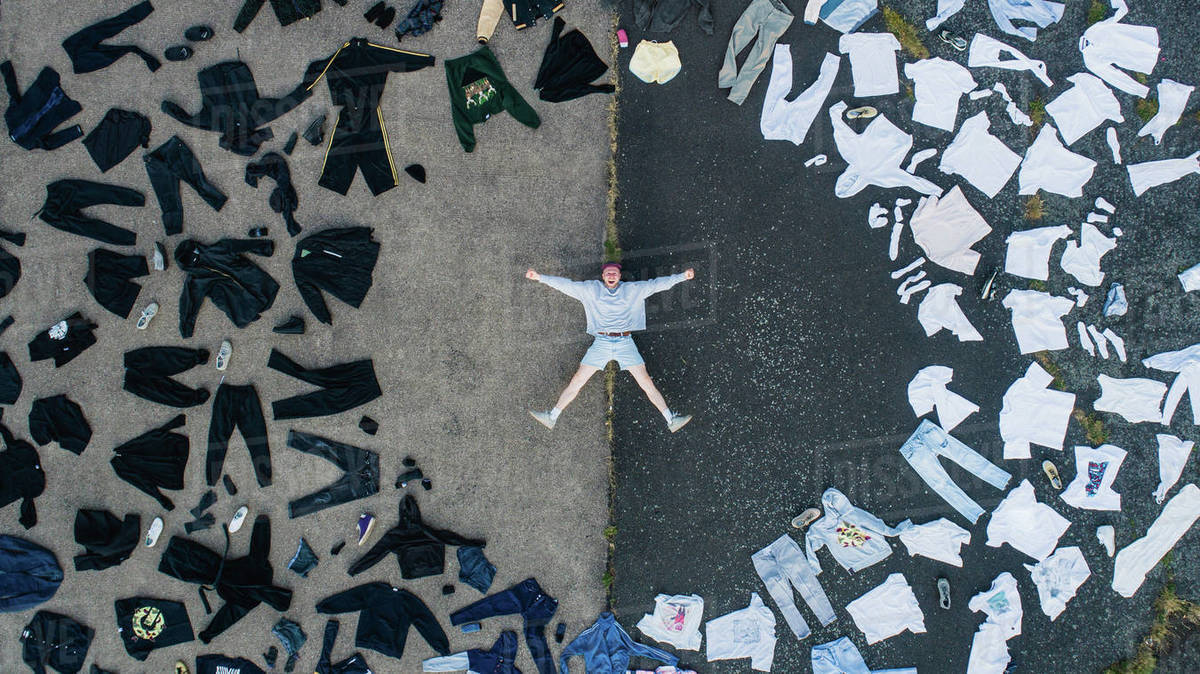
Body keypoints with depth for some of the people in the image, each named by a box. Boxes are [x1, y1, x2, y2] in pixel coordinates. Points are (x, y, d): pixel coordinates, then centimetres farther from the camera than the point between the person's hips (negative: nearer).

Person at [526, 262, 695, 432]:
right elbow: (566, 285, 11)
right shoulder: (592, 289, 12)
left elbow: (657, 284, 10)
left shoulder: (633, 289, 12)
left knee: (646, 382, -6)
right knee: (577, 381, -3)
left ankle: (671, 420, -3)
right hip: (601, 343, 0)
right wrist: (540, 277, 6)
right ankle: (552, 417, 3)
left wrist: (683, 276, 2)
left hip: (625, 343, 0)